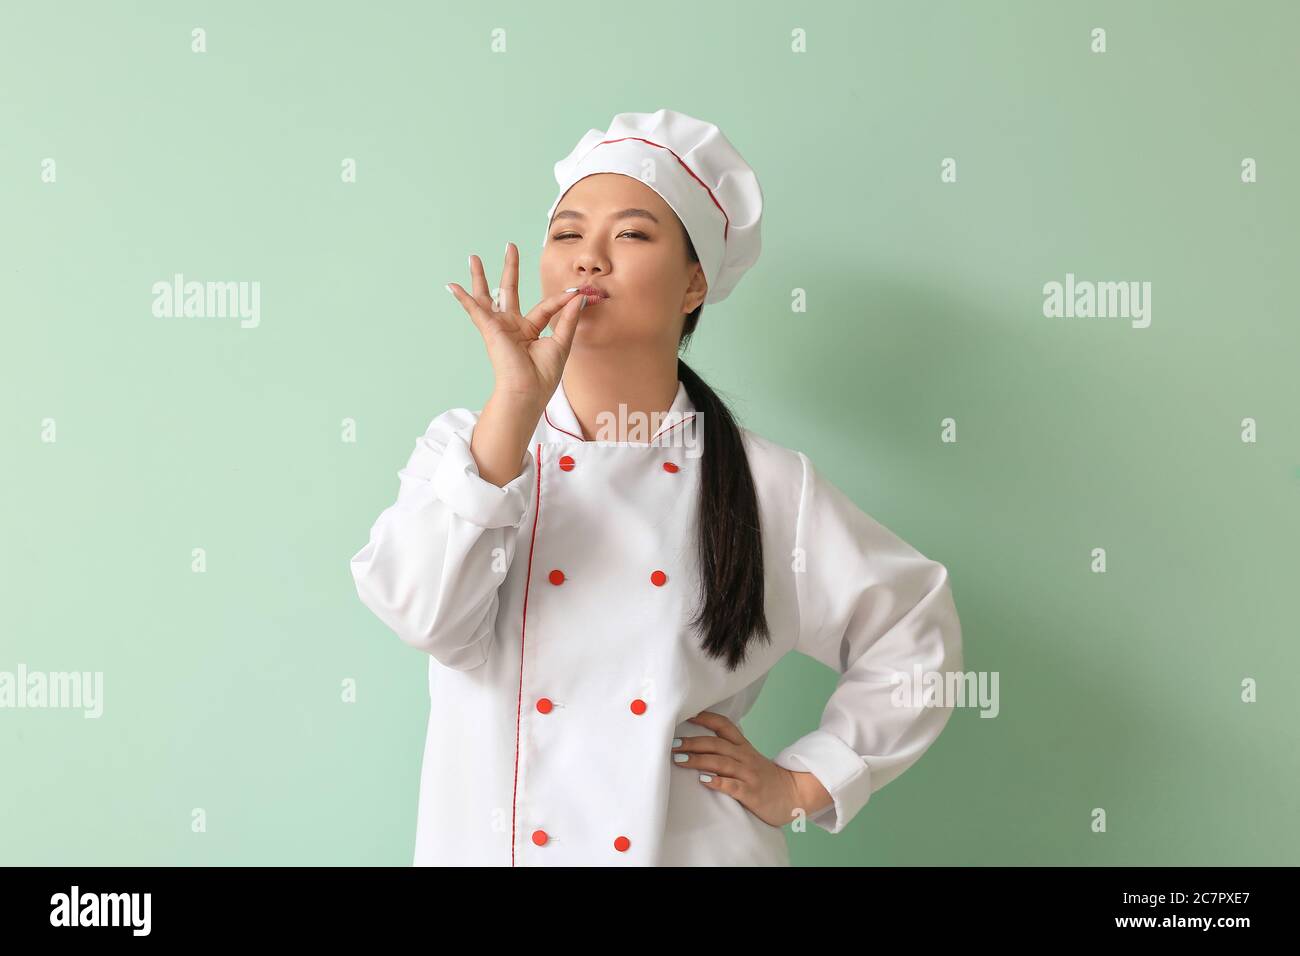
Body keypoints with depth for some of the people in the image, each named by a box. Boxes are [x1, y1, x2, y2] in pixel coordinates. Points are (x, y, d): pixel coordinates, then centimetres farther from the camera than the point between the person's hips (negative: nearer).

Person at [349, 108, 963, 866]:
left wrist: (802, 783, -2)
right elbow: (422, 611, -20)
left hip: (690, 845, 0)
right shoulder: (468, 446, -3)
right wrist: (516, 403, -24)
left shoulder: (767, 486, -5)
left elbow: (916, 633, 3)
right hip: (490, 843, 1)